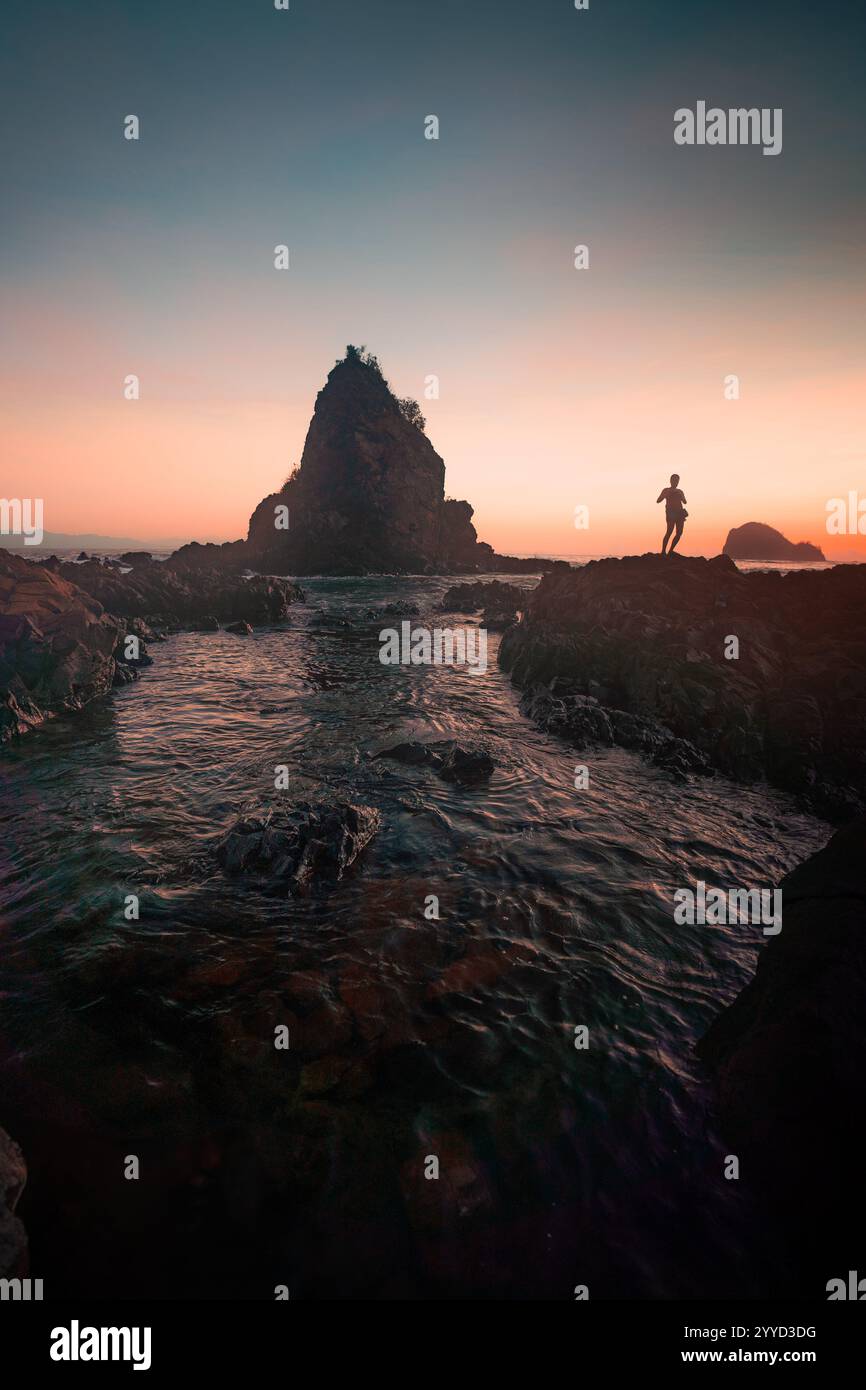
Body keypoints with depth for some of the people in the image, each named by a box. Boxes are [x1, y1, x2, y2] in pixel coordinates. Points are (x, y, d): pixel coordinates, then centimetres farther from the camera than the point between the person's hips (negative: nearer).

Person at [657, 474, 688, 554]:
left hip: (680, 513, 5)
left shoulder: (679, 491, 21)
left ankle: (670, 551, 2)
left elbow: (685, 502, 9)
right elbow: (658, 500, 1)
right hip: (671, 513, -5)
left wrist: (680, 495, -8)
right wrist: (666, 495, -10)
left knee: (679, 533, -5)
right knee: (669, 531, -21)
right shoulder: (666, 490, 12)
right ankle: (663, 552, -24)